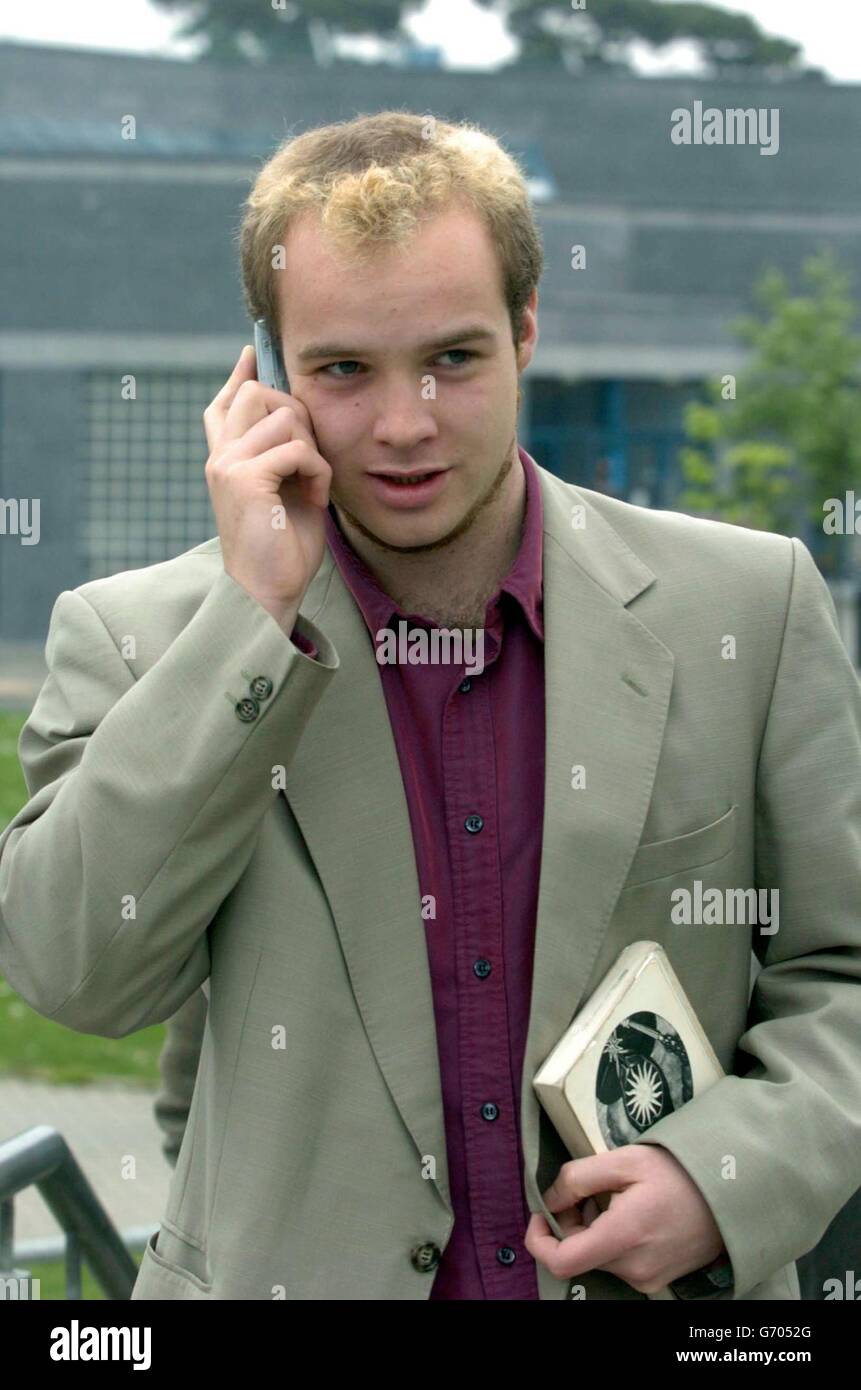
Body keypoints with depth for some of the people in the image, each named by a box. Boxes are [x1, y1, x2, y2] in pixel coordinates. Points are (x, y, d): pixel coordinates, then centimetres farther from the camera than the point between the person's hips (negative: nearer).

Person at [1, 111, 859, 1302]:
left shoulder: (749, 608, -5)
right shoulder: (138, 637, -6)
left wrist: (731, 1172, -16)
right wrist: (253, 613, -20)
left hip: (666, 1281, 1)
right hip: (284, 1269, 0)